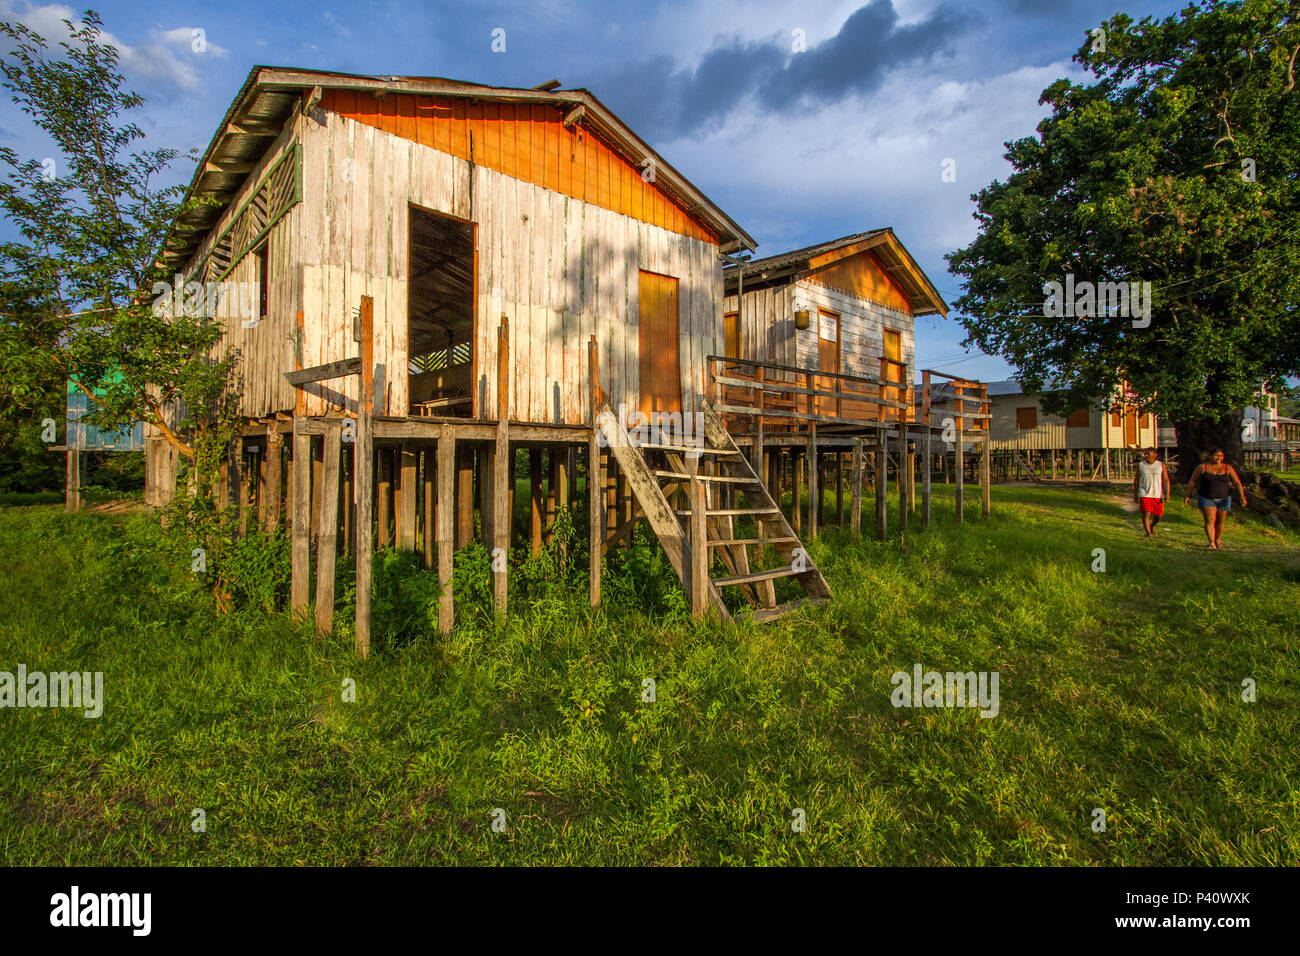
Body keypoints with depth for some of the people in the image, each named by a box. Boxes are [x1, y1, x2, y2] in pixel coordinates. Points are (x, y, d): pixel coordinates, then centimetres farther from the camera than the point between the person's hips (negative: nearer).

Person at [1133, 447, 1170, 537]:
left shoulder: (1161, 465, 1)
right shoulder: (1141, 465, 3)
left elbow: (1166, 480, -2)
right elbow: (1136, 480, 9)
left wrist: (1167, 493, -11)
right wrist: (1135, 494, 9)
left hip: (1158, 495, 1)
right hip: (1144, 494, -1)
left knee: (1158, 515, 6)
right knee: (1146, 513, -12)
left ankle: (1152, 526, 36)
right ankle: (1148, 533, -6)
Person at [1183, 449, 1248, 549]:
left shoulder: (1228, 468, -2)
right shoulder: (1202, 467, -5)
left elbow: (1237, 483, -6)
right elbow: (1192, 481, 2)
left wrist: (1242, 497, -17)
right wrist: (1188, 496, -1)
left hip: (1223, 499, 2)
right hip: (1206, 499, -2)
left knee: (1220, 522, 11)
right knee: (1210, 520, -13)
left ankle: (1217, 541, 30)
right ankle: (1212, 544, -21)